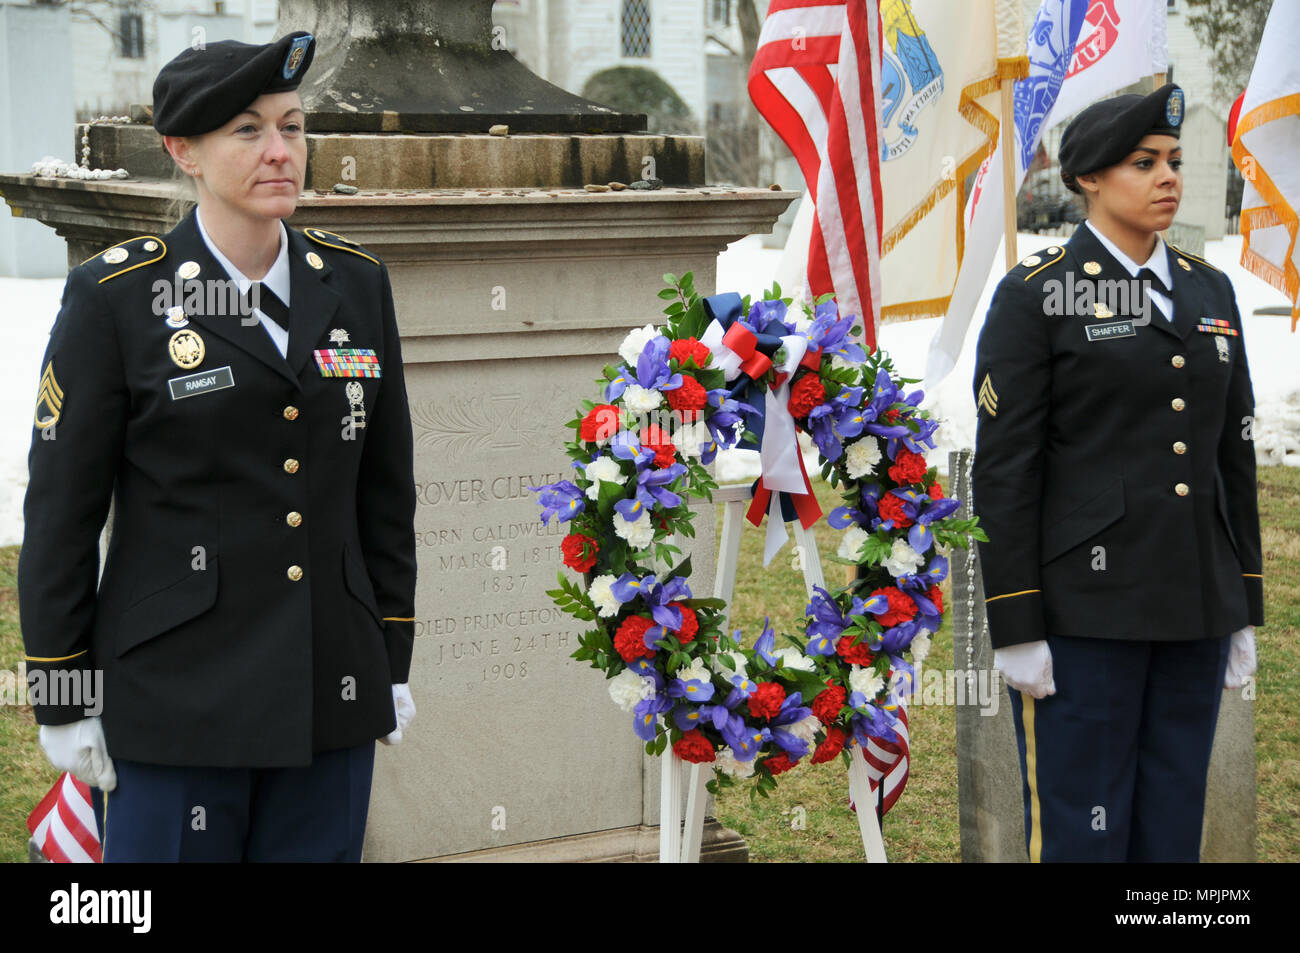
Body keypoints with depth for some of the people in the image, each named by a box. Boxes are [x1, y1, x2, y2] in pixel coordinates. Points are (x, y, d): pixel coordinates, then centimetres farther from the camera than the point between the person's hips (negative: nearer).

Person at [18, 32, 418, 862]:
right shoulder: (115, 296, -6)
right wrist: (65, 703, -4)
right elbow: (61, 511, -4)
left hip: (332, 696, 4)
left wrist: (394, 664, 11)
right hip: (179, 697, -4)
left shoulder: (356, 283, 6)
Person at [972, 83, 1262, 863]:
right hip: (1084, 603, -5)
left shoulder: (1209, 292, 12)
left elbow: (1234, 457, 14)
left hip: (1194, 607, 6)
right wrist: (1015, 629, -13)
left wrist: (1244, 613, 11)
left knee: (1171, 830, 10)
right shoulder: (1033, 297, -6)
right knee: (1082, 834, -1)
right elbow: (1003, 469, -9)